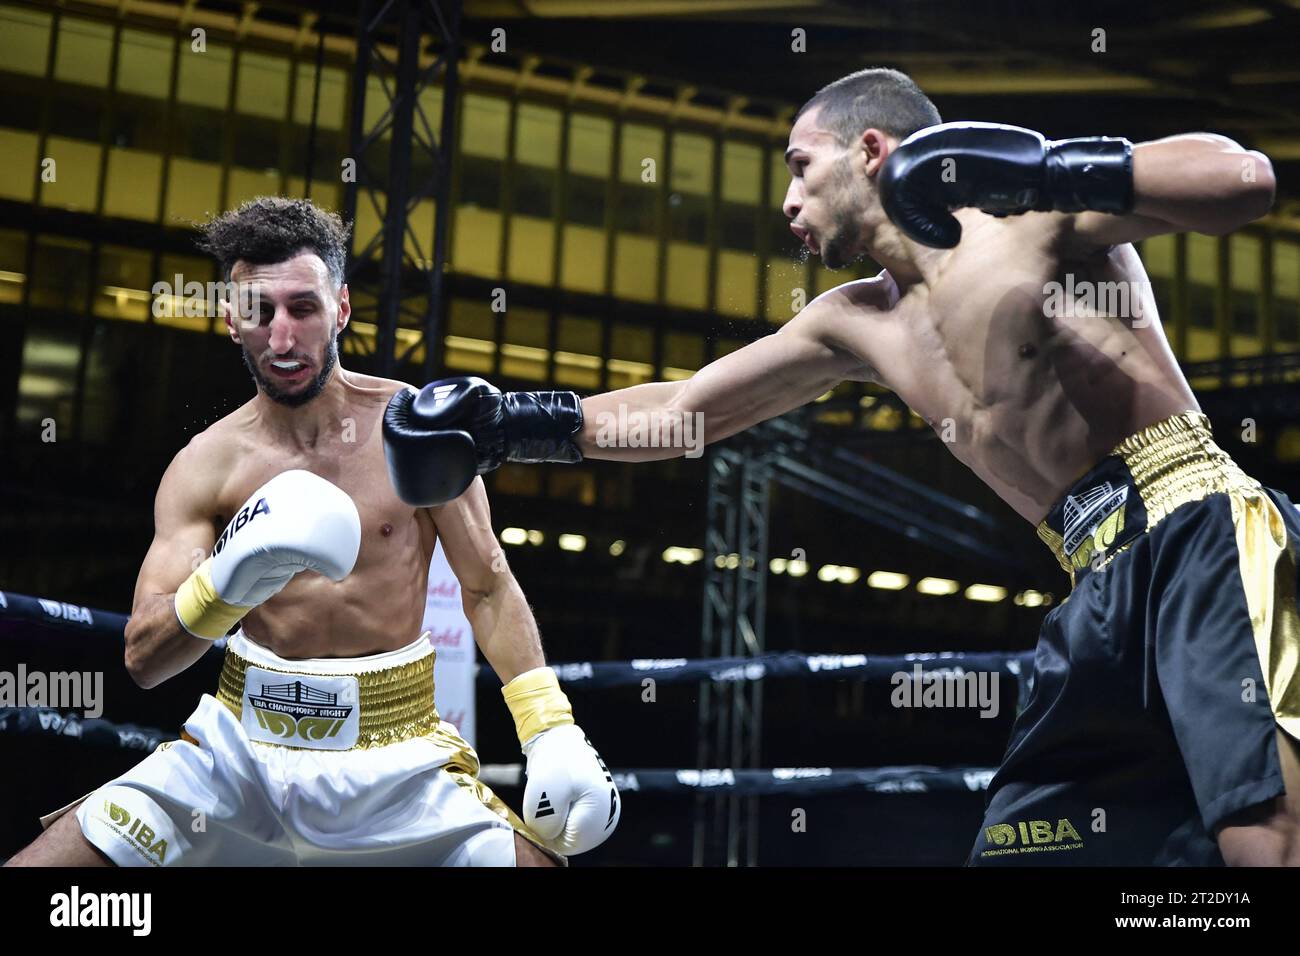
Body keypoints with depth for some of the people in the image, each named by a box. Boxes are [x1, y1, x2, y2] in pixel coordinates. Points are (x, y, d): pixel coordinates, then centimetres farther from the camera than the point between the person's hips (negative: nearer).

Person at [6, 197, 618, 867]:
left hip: (394, 759, -1)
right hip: (238, 745, 1)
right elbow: (141, 659, -8)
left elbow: (487, 589, 3)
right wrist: (223, 585, -28)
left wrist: (552, 729, -7)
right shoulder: (205, 466, -3)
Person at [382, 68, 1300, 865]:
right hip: (1109, 589, 8)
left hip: (1201, 543, -7)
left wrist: (1046, 169, -23)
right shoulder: (858, 324, 19)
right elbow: (678, 411, 25)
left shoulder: (1032, 210, -1)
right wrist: (508, 425, 17)